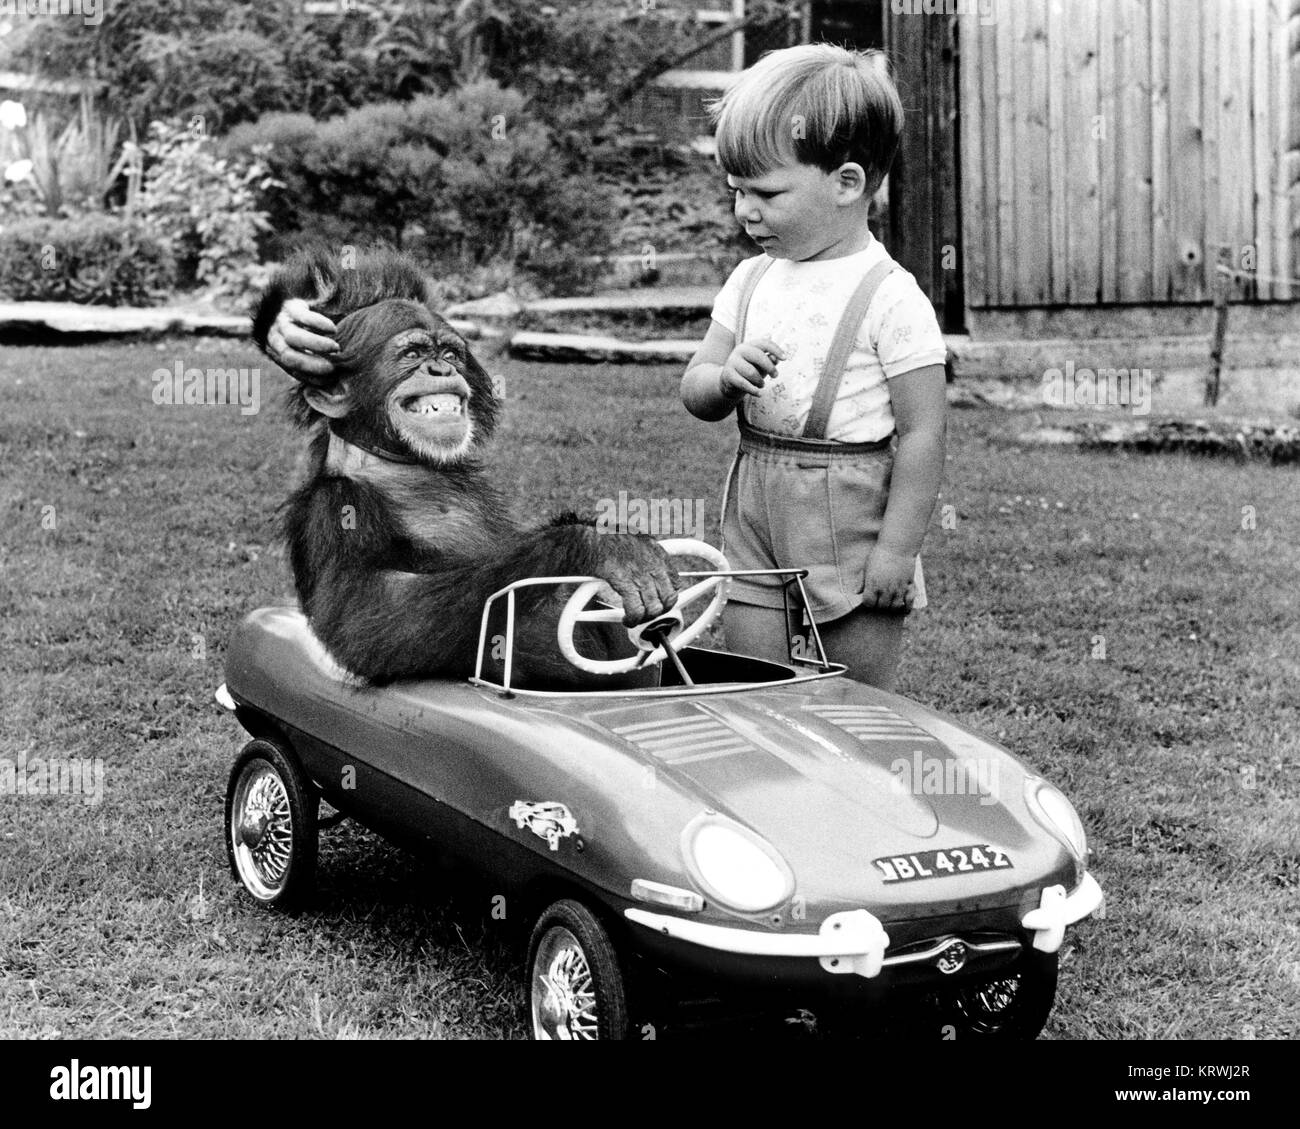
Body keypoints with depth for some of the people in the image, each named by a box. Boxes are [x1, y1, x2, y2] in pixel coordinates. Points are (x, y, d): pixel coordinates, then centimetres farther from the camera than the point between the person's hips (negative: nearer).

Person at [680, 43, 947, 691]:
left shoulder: (890, 297, -13)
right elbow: (695, 395, 9)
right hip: (755, 518, 6)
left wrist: (897, 547, -14)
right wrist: (726, 377, -14)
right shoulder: (750, 281, 6)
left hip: (852, 521, -5)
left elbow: (921, 434, -13)